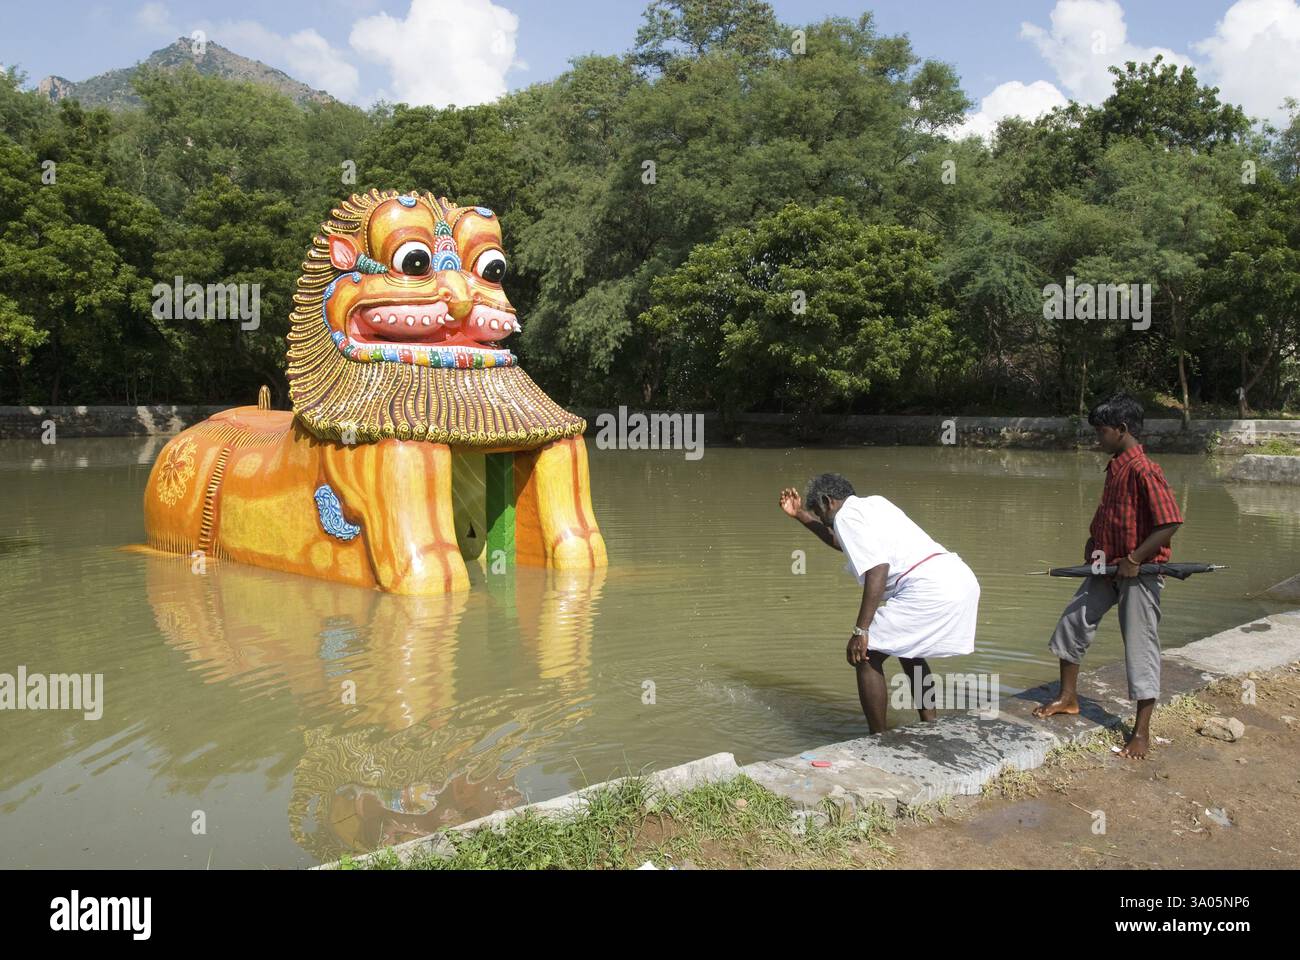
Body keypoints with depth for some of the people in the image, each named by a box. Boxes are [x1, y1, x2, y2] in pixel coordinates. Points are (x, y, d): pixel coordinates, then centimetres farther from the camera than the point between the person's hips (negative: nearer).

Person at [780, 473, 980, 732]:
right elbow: (840, 541, 46)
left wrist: (861, 631, -16)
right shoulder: (873, 504, 27)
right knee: (908, 650, 31)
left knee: (866, 657, 2)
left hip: (929, 589, -10)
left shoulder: (847, 515, -1)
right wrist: (801, 515, 48)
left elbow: (877, 568, -15)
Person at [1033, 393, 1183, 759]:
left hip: (1139, 572, -9)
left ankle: (1141, 733, 9)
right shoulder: (1115, 467, 9)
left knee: (1140, 647, -1)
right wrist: (1094, 542, 7)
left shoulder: (1143, 471, -20)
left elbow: (1170, 522, -24)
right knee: (1073, 620, 11)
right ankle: (1068, 697, 26)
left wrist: (1135, 560, -21)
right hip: (1108, 567, 9)